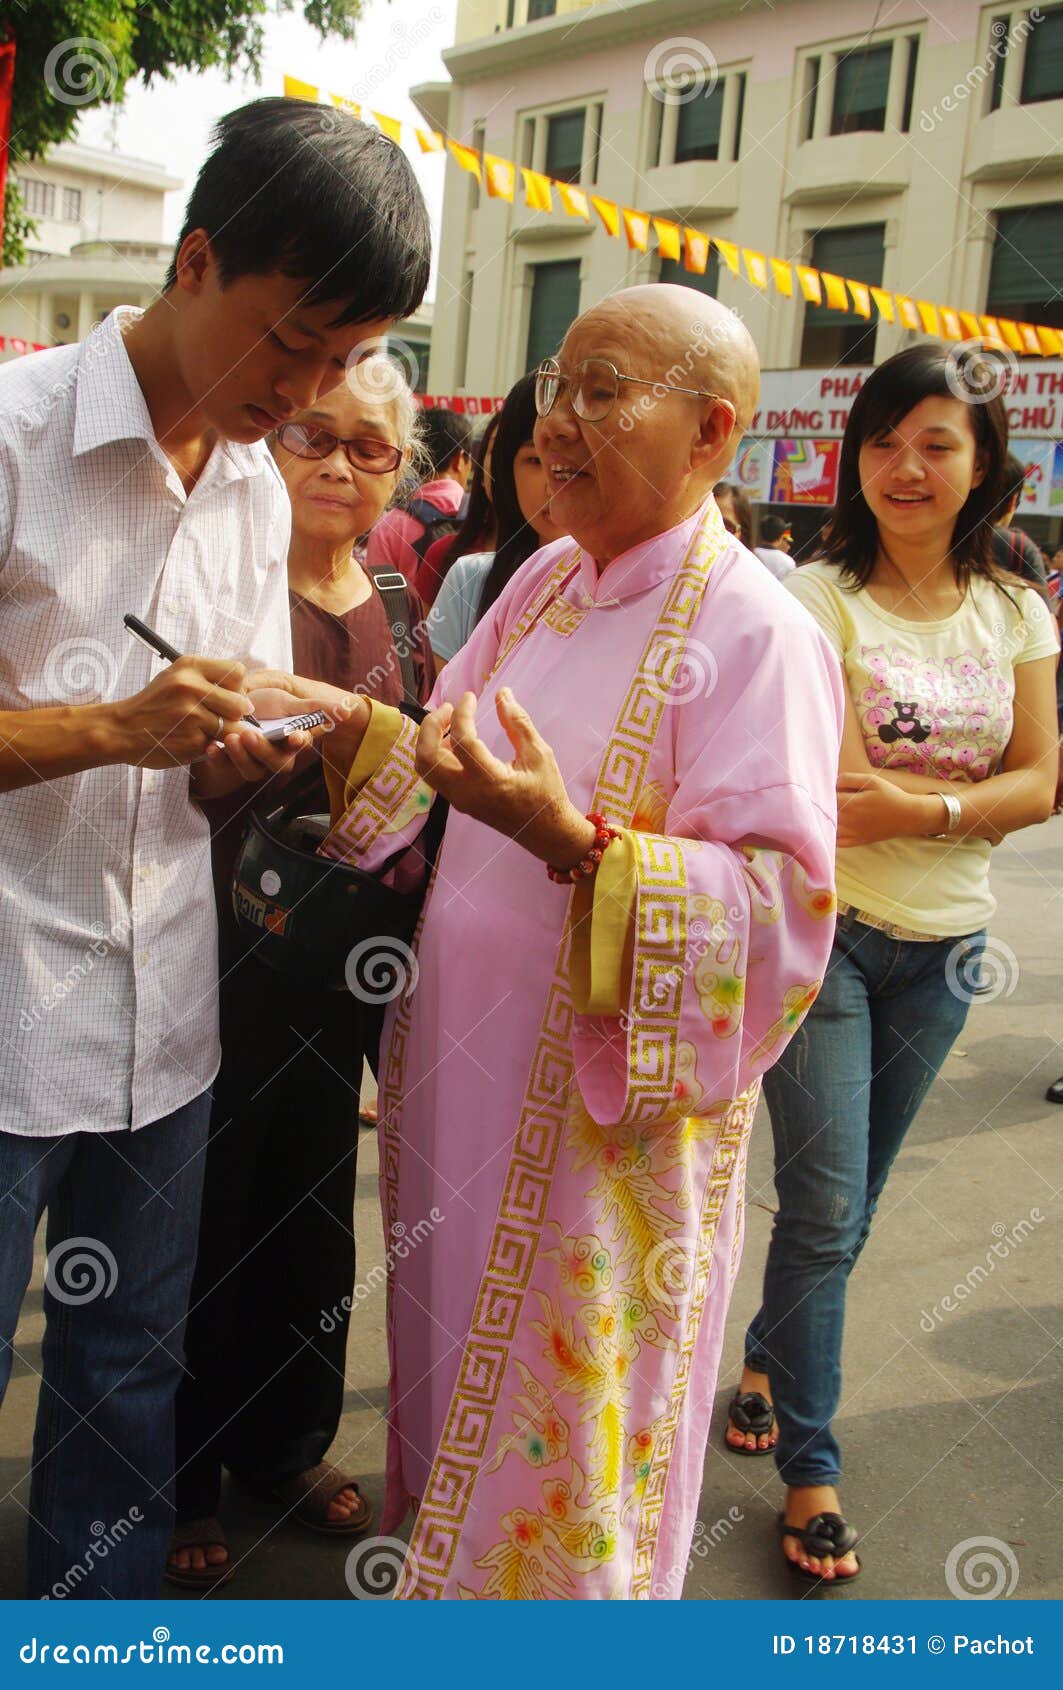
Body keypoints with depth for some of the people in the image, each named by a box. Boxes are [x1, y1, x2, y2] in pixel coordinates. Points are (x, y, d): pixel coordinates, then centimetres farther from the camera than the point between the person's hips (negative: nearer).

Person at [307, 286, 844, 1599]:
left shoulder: (757, 635, -17)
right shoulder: (545, 581, 6)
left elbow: (783, 901, -23)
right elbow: (446, 761, 13)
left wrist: (574, 841, -35)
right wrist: (349, 732, -6)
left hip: (605, 1105, -7)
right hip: (468, 1061, 7)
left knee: (563, 1409, 10)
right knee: (453, 1337, 24)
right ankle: (437, 1538, 48)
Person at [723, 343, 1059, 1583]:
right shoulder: (817, 600, -10)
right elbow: (838, 792, -16)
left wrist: (912, 805, -15)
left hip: (943, 947, 5)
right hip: (824, 934, -4)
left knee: (846, 1203, 17)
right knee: (827, 1209, -1)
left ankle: (767, 1361, 42)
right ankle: (810, 1467, 17)